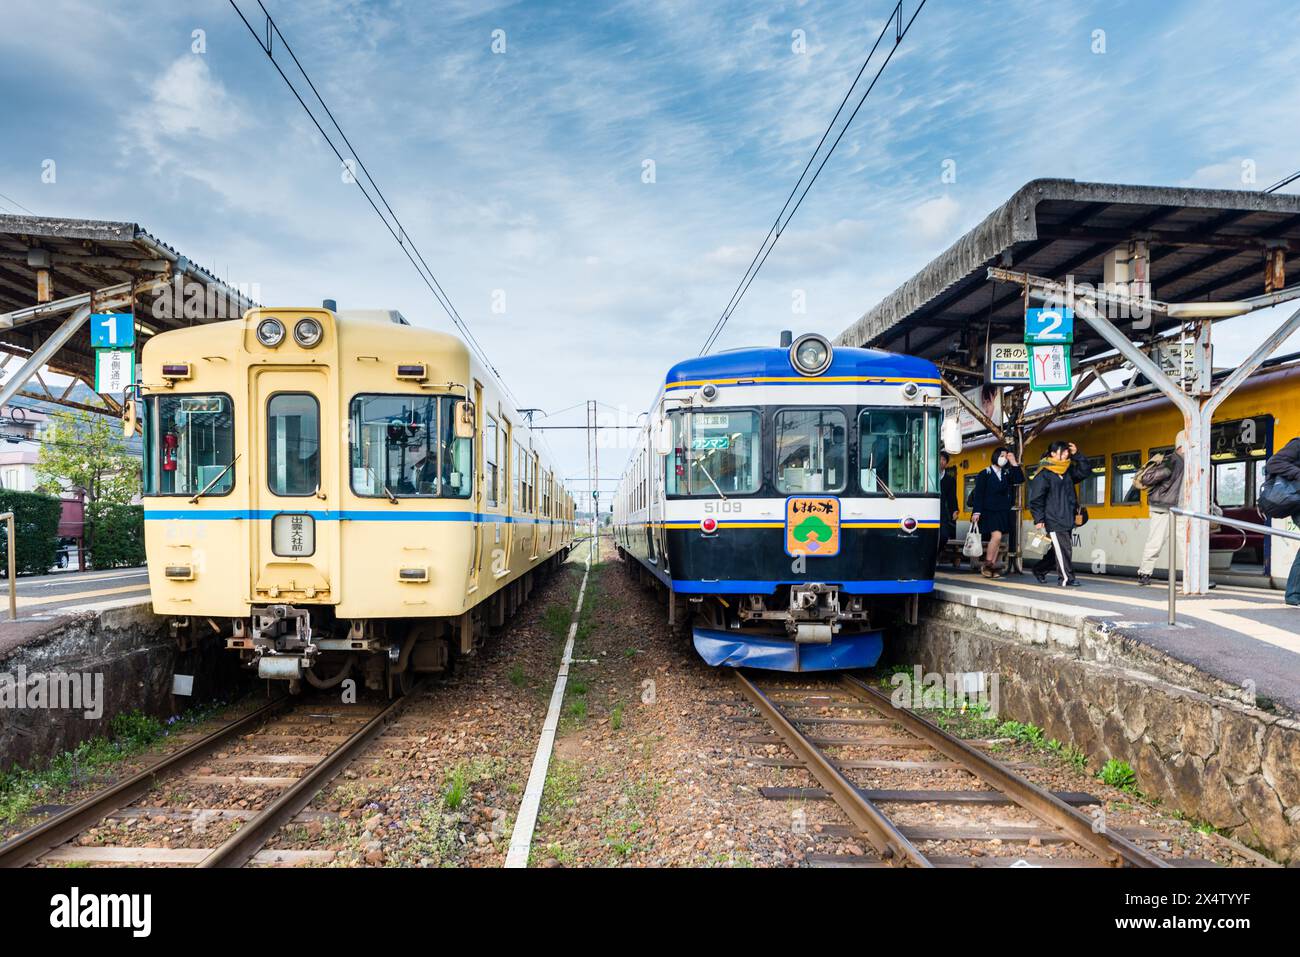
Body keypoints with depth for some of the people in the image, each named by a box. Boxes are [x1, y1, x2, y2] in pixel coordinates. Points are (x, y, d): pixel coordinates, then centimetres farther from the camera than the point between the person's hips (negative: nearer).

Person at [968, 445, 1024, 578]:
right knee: (997, 536, -18)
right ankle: (987, 564, -7)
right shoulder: (985, 474, -1)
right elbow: (978, 494, -6)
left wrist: (1014, 463, -4)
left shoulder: (1007, 474, 13)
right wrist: (976, 512, -13)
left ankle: (992, 566, 6)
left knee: (997, 539, 2)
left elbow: (1020, 480, -3)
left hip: (1002, 512, 5)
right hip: (988, 511, -5)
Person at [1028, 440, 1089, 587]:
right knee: (1062, 550, -8)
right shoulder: (1043, 475, -9)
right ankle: (1067, 579, -2)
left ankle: (1039, 570, 28)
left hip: (1068, 520, 8)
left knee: (1057, 551, 12)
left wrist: (1077, 455, 9)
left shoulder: (1068, 471, 13)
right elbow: (1036, 499, -10)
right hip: (1053, 521, -8)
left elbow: (1084, 472, 21)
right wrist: (1038, 520, -15)